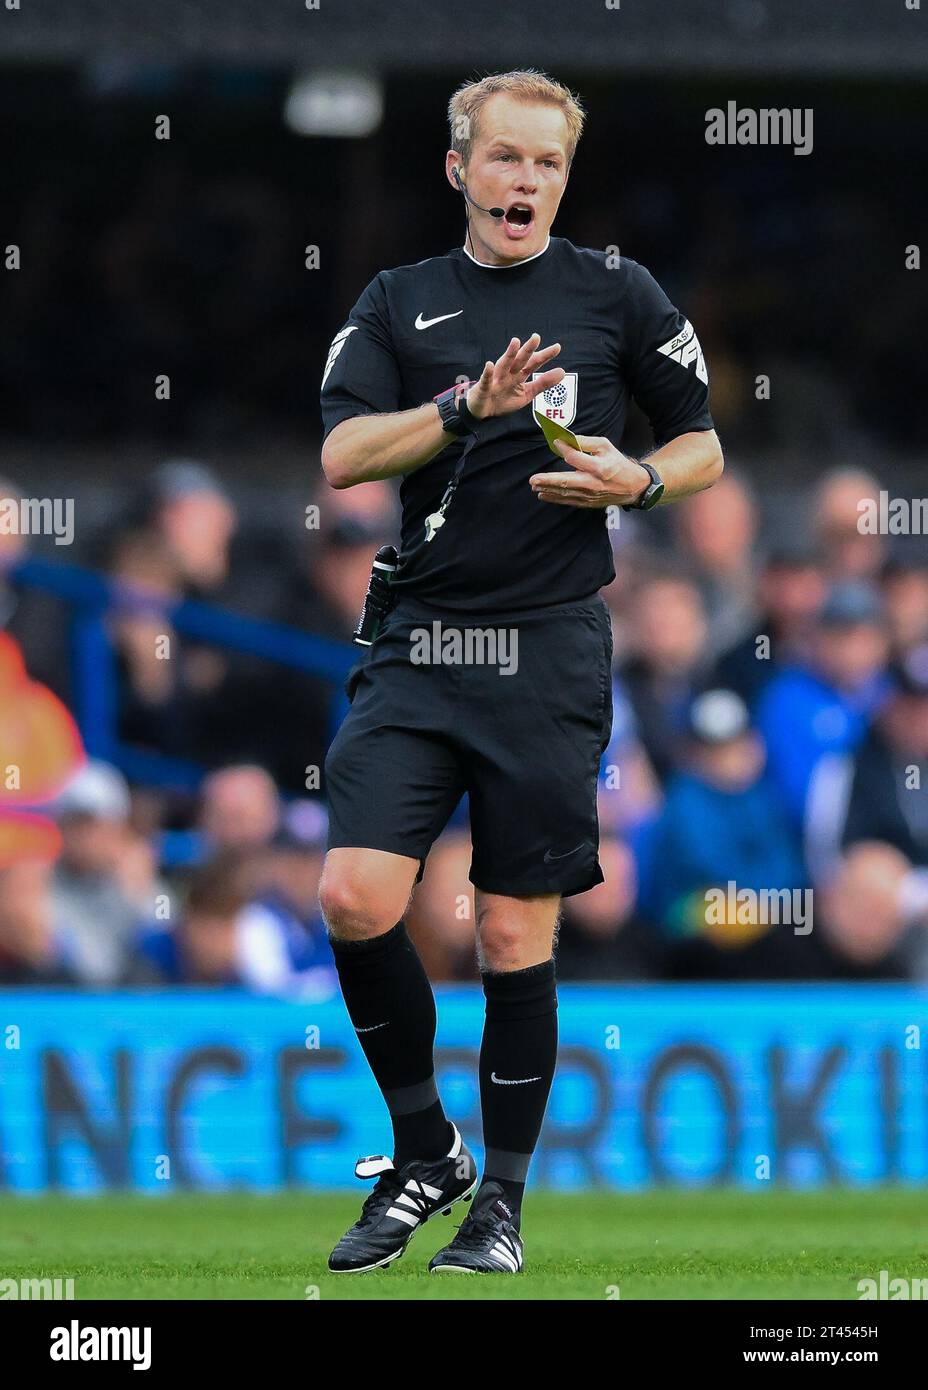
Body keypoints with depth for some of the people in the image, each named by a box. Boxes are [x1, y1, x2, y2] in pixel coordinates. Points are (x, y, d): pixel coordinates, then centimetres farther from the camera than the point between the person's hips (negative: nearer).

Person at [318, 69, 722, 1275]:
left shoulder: (618, 295, 5)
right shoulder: (400, 303, 9)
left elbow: (704, 449, 12)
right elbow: (343, 454, -4)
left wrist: (639, 482, -9)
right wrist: (466, 408, -17)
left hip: (548, 654, -2)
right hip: (419, 646, 2)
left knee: (516, 933, 1)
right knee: (357, 896, -12)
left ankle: (503, 1197, 15)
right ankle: (423, 1151, 7)